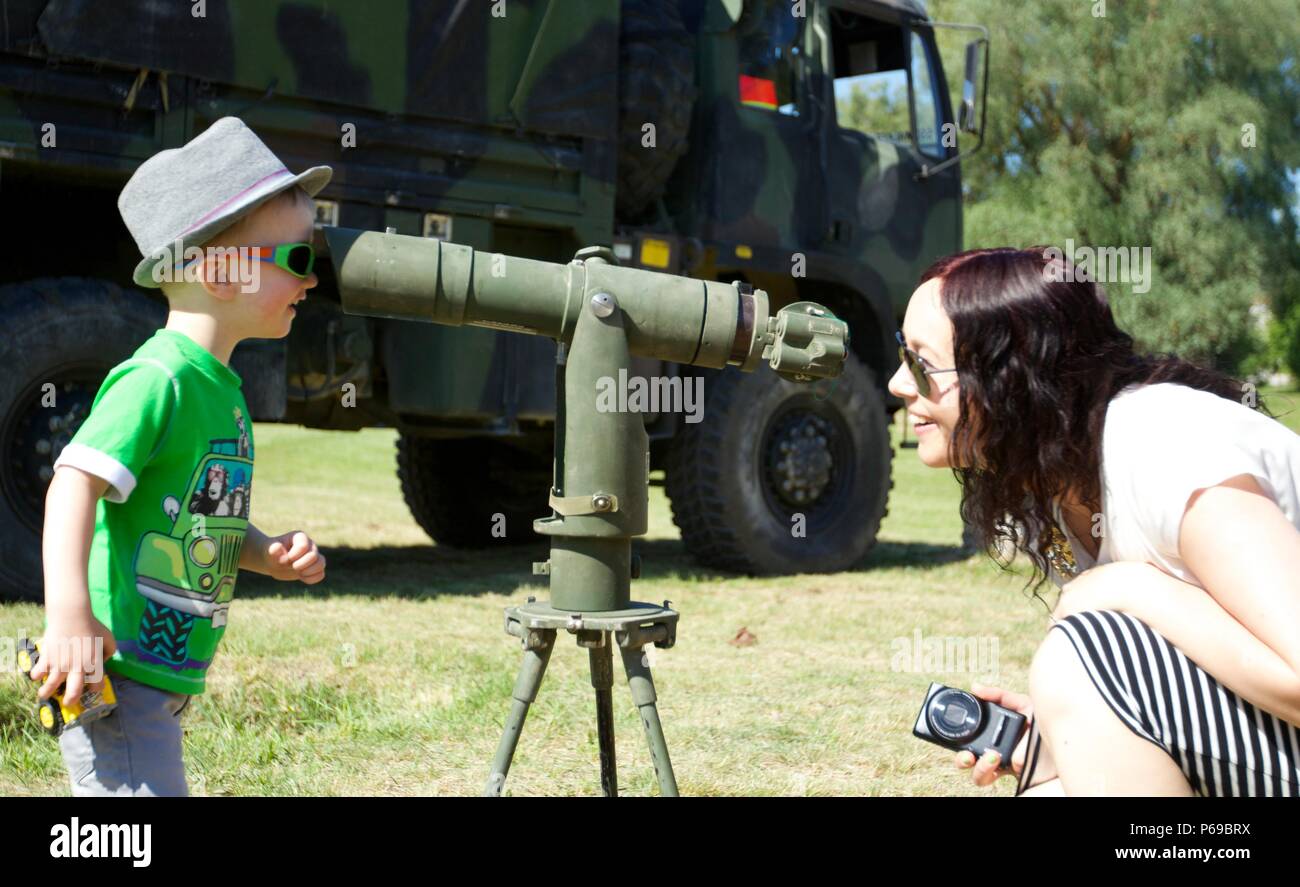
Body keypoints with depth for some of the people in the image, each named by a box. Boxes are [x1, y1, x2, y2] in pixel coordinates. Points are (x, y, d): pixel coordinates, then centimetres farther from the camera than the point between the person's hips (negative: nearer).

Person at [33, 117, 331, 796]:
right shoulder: (156, 379, -16)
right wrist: (68, 614, -34)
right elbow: (75, 483, -25)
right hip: (109, 669, -10)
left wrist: (269, 556, 6)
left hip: (164, 676, 10)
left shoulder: (222, 384, 14)